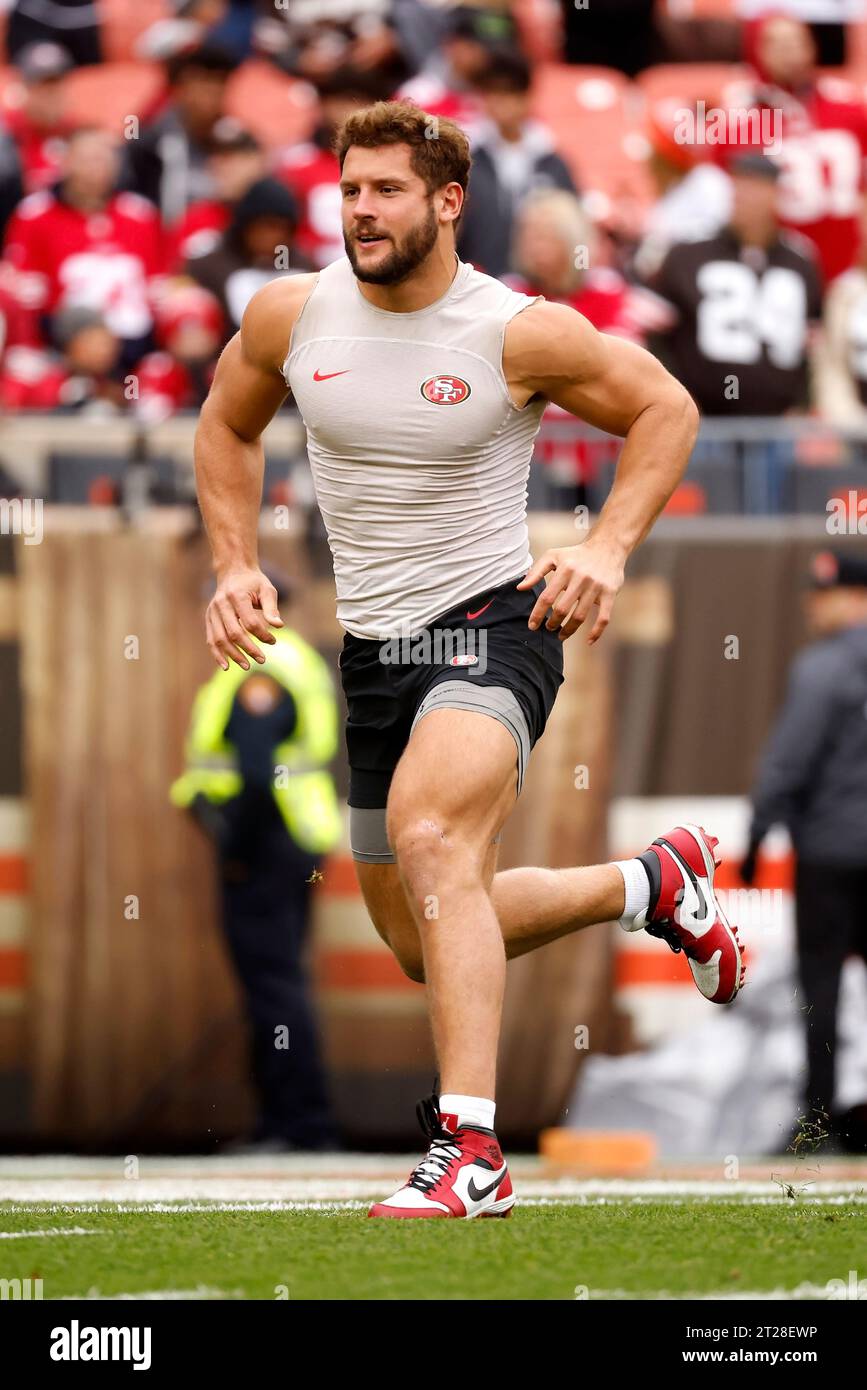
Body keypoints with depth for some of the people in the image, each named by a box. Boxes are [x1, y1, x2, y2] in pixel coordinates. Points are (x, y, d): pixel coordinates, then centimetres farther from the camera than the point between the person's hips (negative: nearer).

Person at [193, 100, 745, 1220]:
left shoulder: (521, 333, -13)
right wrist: (235, 568, 6)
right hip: (373, 651, 6)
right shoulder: (289, 316, -2)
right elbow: (227, 427, 18)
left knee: (429, 836, -34)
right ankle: (652, 887, 40)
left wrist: (608, 549, -10)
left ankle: (470, 1153, -38)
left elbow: (665, 411, 1)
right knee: (423, 945, 15)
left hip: (493, 624, -6)